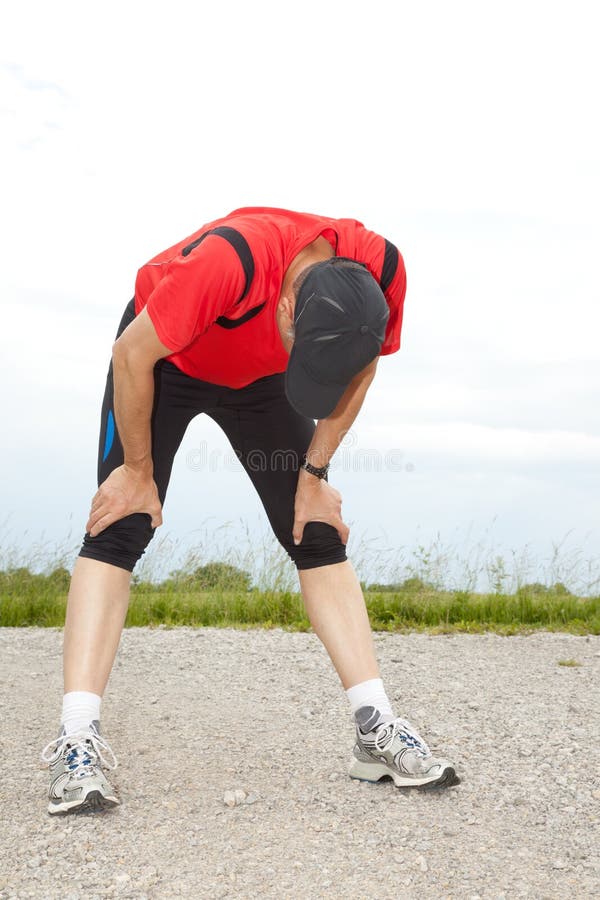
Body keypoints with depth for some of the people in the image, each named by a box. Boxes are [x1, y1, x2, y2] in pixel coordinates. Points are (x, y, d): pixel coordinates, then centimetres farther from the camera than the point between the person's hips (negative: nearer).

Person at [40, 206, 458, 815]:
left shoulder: (382, 273, -29)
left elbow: (358, 373, -7)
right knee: (118, 530, -17)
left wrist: (313, 475, -8)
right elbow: (132, 356, -27)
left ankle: (377, 730, -1)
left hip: (256, 378, 4)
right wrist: (138, 471, -17)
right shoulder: (230, 259, -42)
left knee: (318, 536, -4)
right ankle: (76, 744, -18)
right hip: (164, 359, -3)